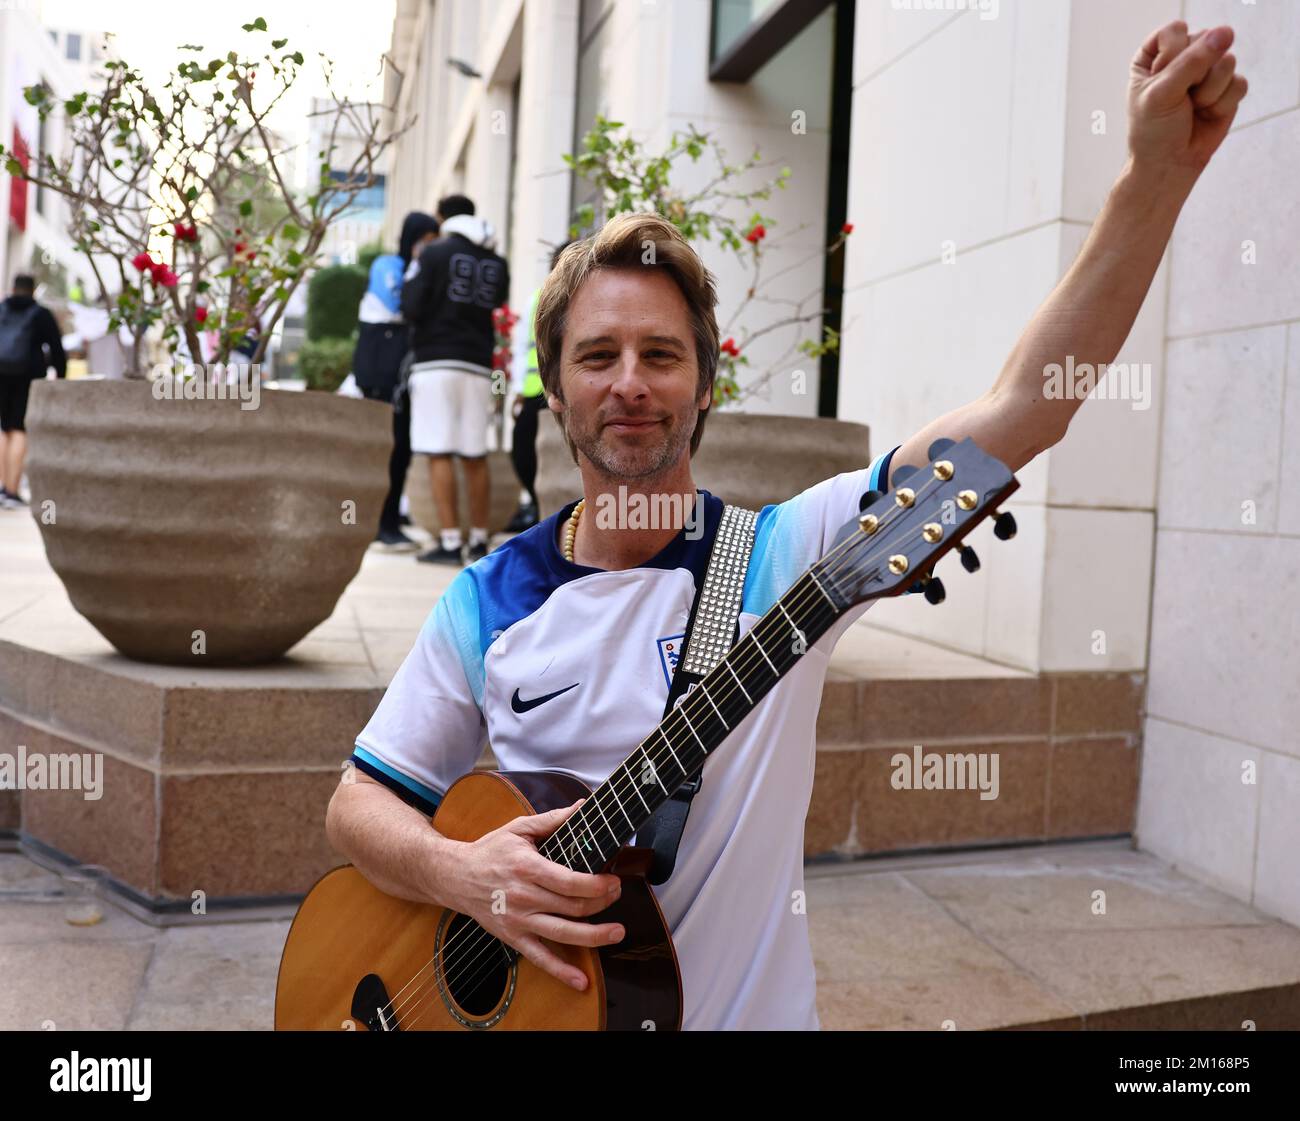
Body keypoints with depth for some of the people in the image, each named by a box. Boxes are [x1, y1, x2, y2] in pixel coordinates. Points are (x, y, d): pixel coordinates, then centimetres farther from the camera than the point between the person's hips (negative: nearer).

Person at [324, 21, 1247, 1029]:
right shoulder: (487, 603, -1)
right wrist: (461, 874, -16)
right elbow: (361, 801, 3)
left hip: (747, 1006, 0)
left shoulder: (786, 554, -6)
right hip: (521, 999, 1)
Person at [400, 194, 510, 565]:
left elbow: (411, 309, -6)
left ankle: (450, 542, -9)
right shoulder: (496, 263, 12)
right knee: (476, 456, 10)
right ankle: (479, 540, 18)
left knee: (440, 454, -5)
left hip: (436, 362, -4)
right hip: (478, 365, 5)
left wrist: (412, 271, 11)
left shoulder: (434, 254, -2)